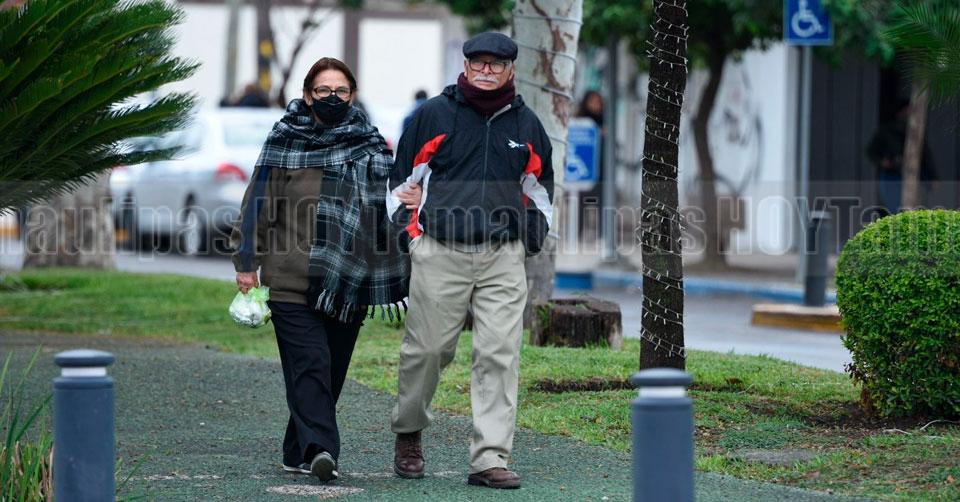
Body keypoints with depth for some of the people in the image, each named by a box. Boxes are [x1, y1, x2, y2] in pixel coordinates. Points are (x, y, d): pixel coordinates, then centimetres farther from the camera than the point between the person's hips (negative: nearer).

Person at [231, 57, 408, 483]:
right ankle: (320, 447, -24)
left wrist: (398, 278, 8)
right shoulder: (283, 141, 6)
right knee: (309, 362, -15)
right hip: (292, 279, -3)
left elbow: (389, 206, 14)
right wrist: (246, 263, 2)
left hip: (350, 282, 3)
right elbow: (258, 204, 7)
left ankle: (299, 453, 16)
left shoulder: (370, 144, 11)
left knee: (332, 368, 6)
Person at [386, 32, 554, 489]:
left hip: (504, 259, 2)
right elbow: (403, 176, 12)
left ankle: (490, 458, -5)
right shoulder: (434, 114, 3)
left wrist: (534, 236, 16)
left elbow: (540, 186, 27)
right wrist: (409, 226, 4)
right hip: (440, 253, -2)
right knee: (427, 349, 2)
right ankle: (407, 434, 26)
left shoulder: (525, 124, 12)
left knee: (500, 355, -6)